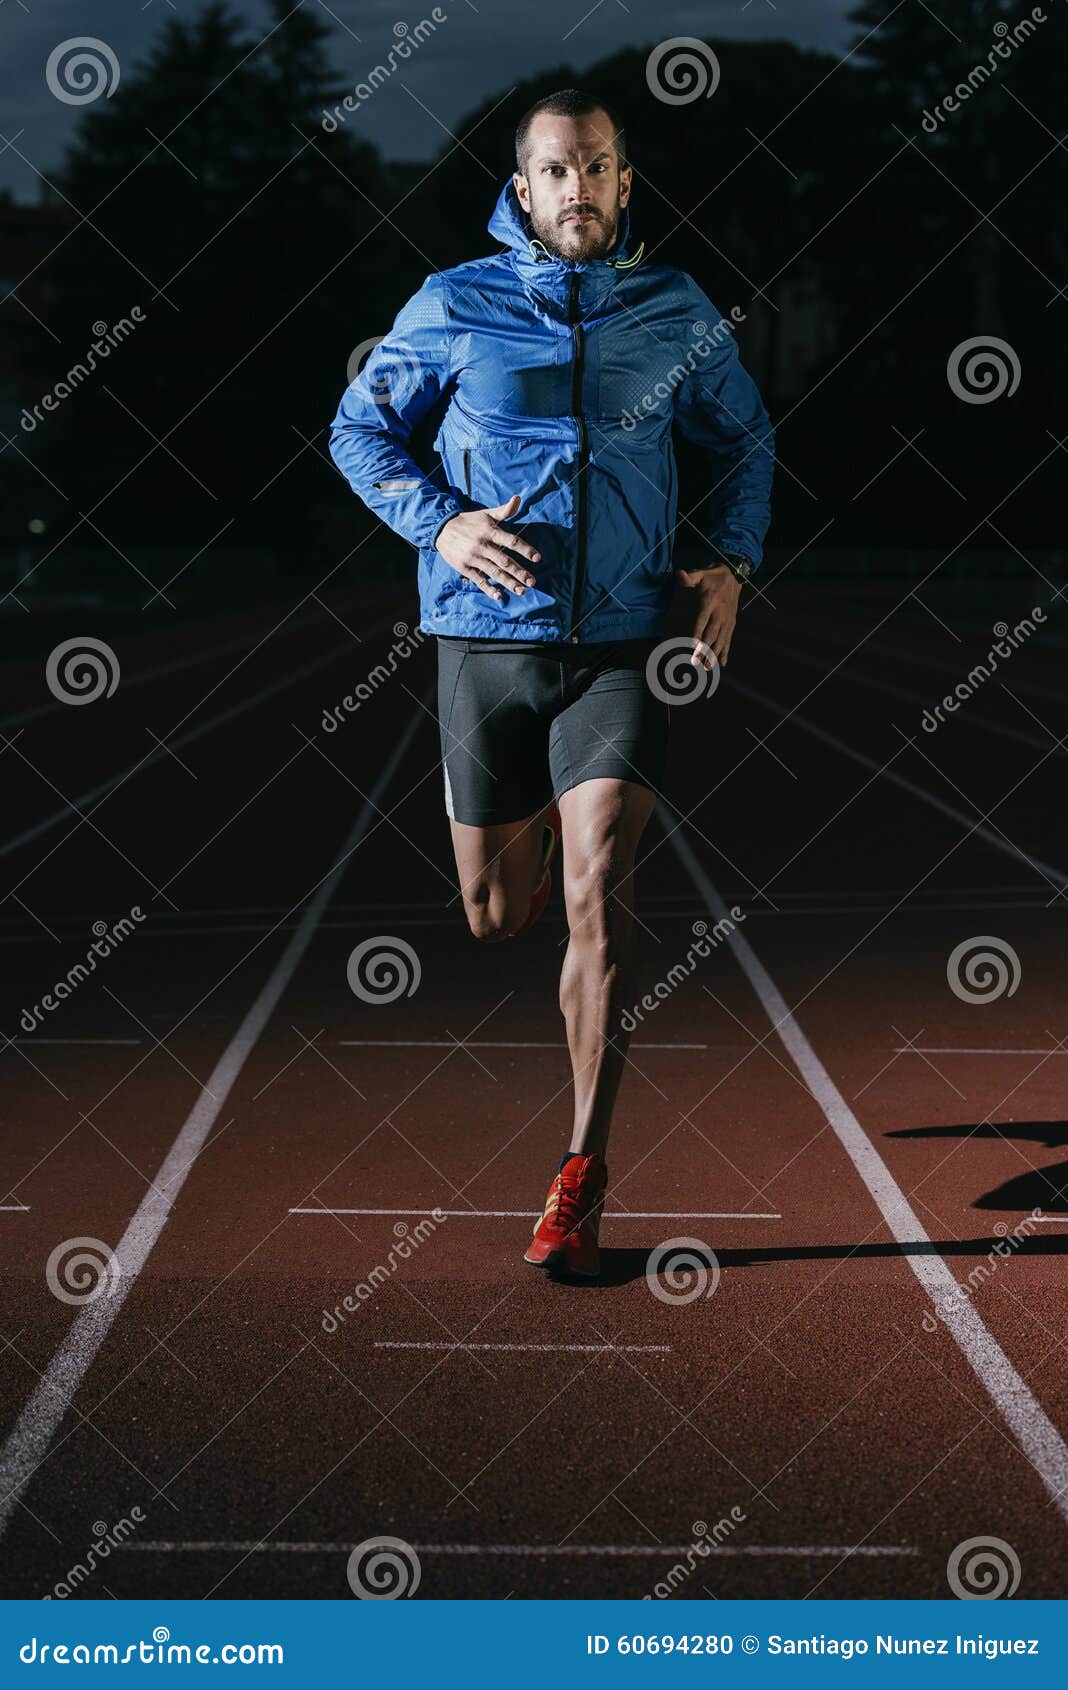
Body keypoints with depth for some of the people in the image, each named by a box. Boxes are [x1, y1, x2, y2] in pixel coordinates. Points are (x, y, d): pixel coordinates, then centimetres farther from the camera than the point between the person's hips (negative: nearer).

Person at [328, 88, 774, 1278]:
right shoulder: (453, 307, -1)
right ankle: (545, 826, 50)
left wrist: (730, 563, 4)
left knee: (596, 899, -14)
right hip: (487, 643, 1)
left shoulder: (677, 314, 4)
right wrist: (440, 521, -10)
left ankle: (582, 1176, -7)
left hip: (622, 646, 0)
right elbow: (359, 429, 8)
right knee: (499, 917, 9)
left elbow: (745, 440, 19)